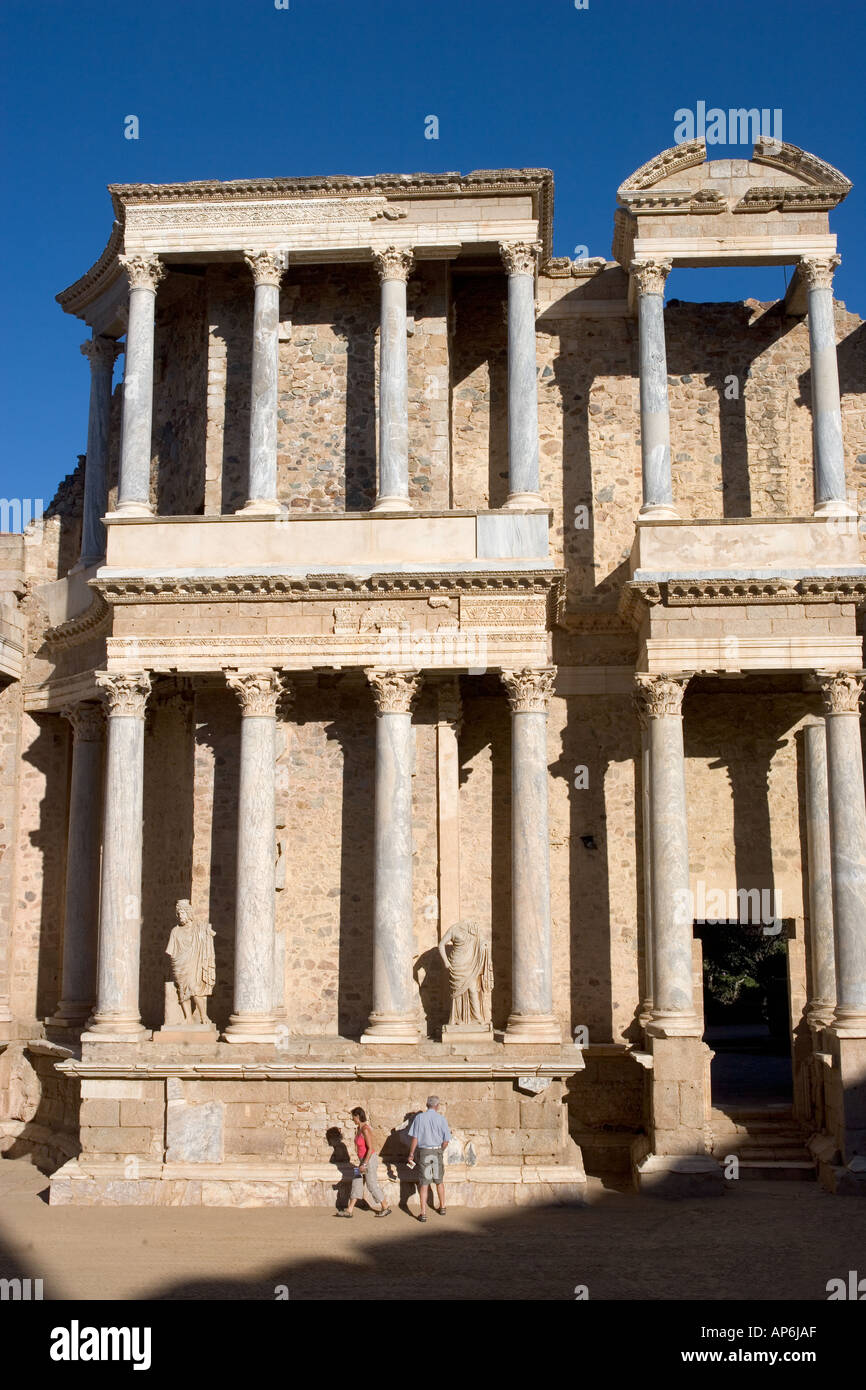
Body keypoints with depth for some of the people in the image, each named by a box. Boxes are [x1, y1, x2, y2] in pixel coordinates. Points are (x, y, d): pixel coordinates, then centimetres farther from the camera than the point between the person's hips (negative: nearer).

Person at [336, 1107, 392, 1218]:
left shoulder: (365, 1129, -22)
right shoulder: (358, 1128, 6)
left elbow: (370, 1148, -24)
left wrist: (364, 1164, -24)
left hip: (370, 1159, -9)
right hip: (363, 1159, 9)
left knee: (372, 1185, 1)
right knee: (356, 1183, 8)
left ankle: (386, 1207, 16)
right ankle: (349, 1210, 11)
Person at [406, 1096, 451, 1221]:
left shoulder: (419, 1117, -4)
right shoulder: (441, 1119, -5)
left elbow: (414, 1138, -7)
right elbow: (446, 1140, -6)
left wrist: (411, 1154, 0)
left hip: (423, 1151, 0)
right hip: (437, 1151, 0)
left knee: (424, 1183, 3)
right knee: (439, 1181, 19)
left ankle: (423, 1213, -1)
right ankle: (442, 1207, 32)